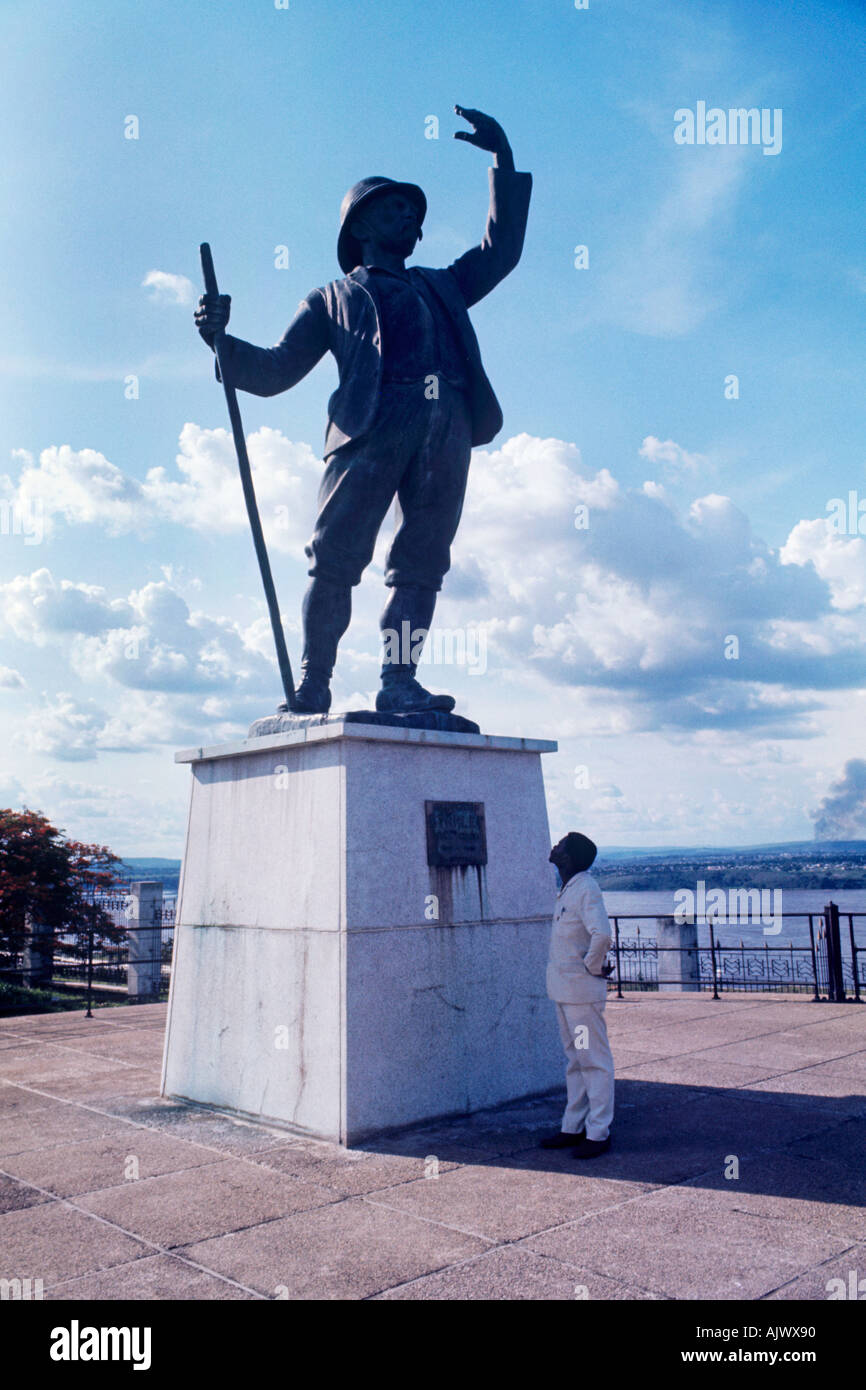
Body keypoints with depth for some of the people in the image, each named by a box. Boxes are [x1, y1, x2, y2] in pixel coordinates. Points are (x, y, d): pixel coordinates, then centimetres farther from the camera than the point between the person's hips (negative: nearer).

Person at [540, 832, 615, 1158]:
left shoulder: (586, 890, -18)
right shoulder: (567, 890, 12)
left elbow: (602, 934, -31)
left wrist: (592, 967, -17)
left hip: (582, 989, -10)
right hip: (564, 988, 10)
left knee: (595, 1061, 0)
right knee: (575, 1060, 16)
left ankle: (598, 1134, 7)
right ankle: (573, 1127, 26)